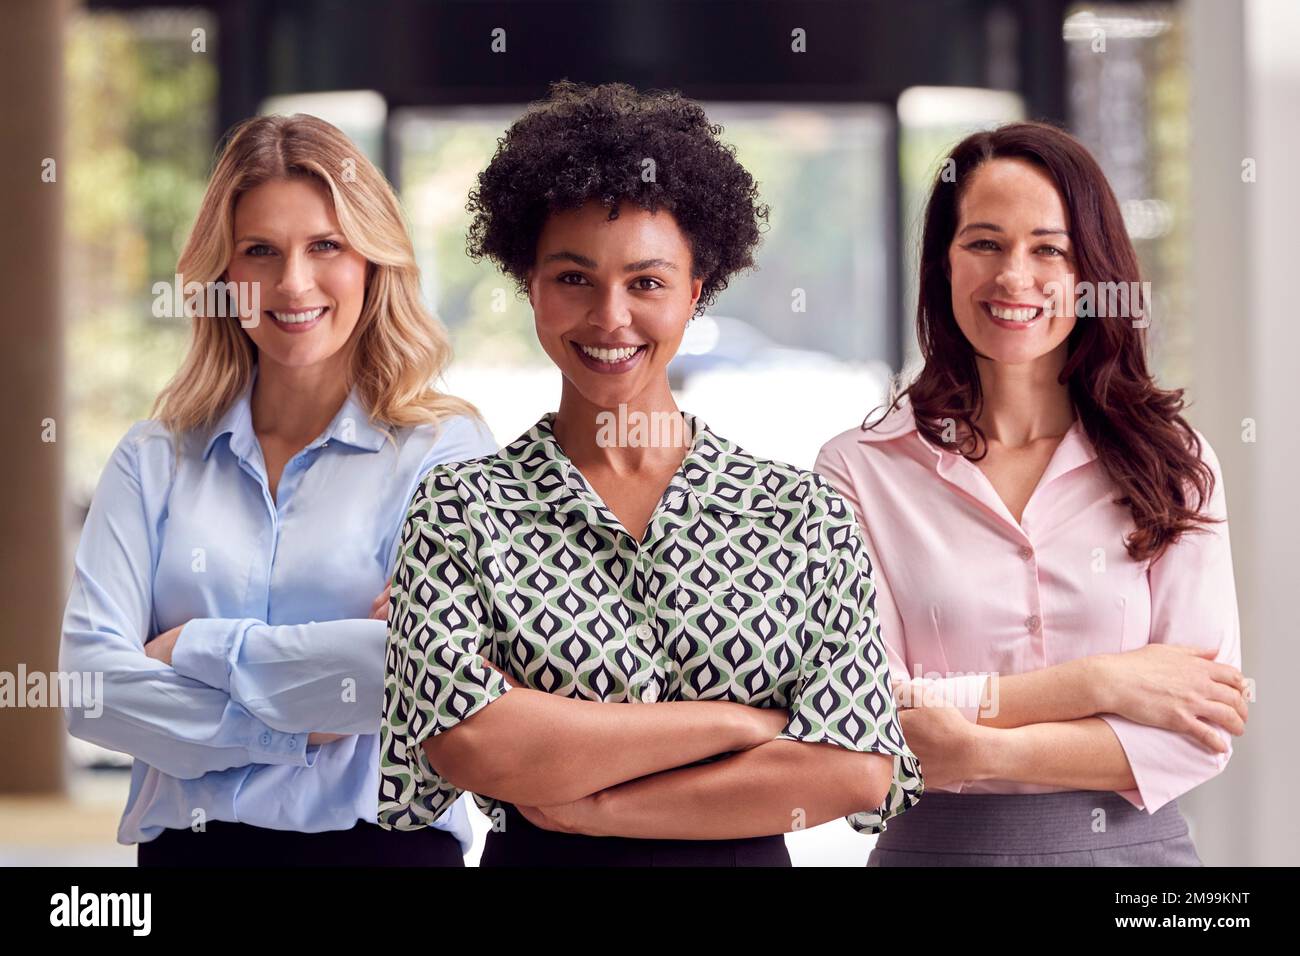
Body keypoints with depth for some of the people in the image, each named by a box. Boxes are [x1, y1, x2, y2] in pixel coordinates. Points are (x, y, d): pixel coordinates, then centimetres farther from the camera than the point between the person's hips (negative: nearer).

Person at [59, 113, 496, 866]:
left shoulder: (444, 449, -4)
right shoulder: (153, 459, 5)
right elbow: (91, 684, -5)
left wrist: (197, 648, -10)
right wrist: (296, 730, -15)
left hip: (380, 837, -2)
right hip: (185, 840, 2)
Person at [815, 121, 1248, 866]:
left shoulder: (1172, 462, 0)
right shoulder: (860, 470, -5)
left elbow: (1201, 735, -8)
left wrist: (986, 752, -19)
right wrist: (1099, 683, -16)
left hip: (1133, 844, 1)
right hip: (936, 847, -1)